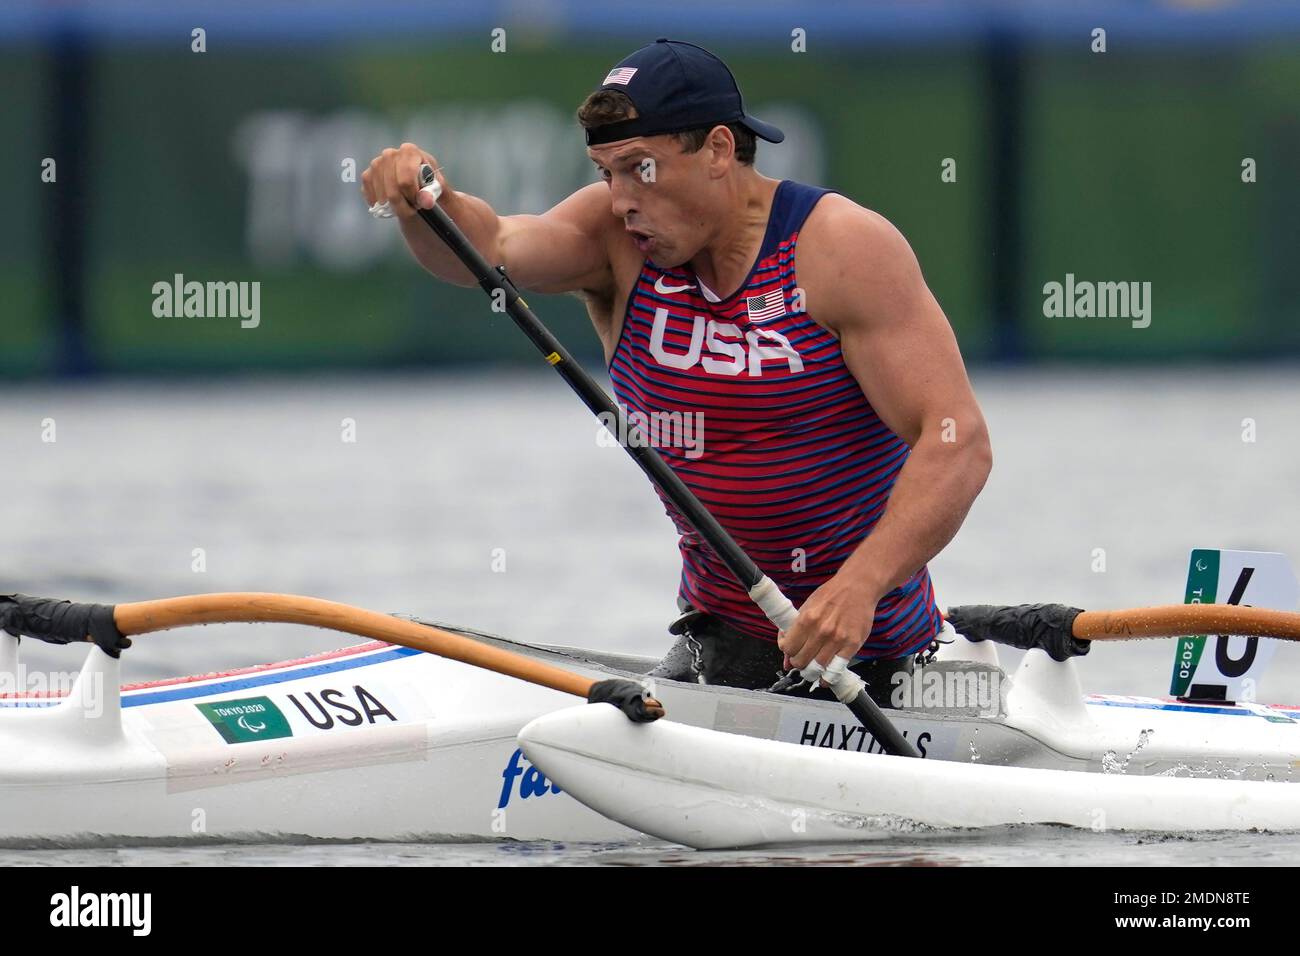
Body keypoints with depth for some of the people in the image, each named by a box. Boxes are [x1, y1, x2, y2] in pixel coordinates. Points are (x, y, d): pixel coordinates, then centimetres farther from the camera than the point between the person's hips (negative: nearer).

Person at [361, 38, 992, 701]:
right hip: (716, 643, 5)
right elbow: (492, 249, -21)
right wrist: (428, 204, -44)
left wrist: (860, 584, -35)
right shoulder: (615, 237, -3)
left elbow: (958, 443, -22)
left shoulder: (842, 247, -16)